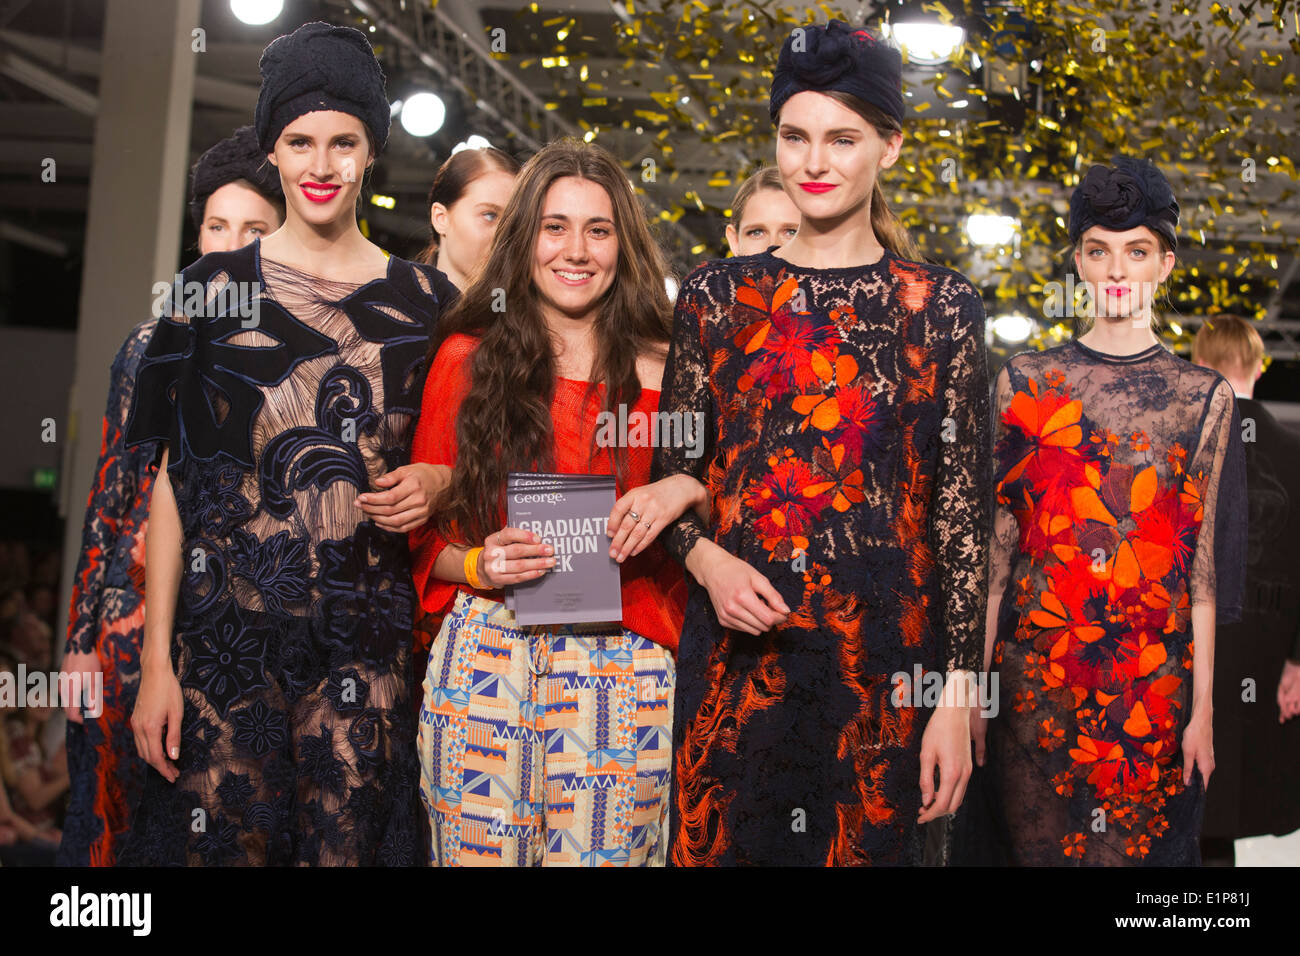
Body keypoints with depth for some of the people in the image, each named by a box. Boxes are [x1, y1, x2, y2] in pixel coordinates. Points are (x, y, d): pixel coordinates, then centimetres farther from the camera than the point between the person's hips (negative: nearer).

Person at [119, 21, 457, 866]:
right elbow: (174, 477, 2)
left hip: (367, 638, 1)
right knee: (225, 840, 2)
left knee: (349, 842, 2)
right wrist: (157, 657, -3)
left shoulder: (422, 302, 6)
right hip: (228, 629, -1)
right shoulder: (218, 288, 4)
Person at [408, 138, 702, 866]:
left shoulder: (664, 373, 6)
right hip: (485, 661, 0)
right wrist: (478, 566, -10)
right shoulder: (468, 358, 7)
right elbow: (425, 531, 10)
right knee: (476, 852, 0)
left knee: (605, 851, -1)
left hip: (621, 669, 0)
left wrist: (687, 490, -10)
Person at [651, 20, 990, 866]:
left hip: (880, 667, -1)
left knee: (868, 843, 6)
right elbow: (674, 466, 12)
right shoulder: (718, 296, 7)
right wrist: (705, 559, -9)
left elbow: (962, 511, 0)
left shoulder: (941, 307, 2)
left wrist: (957, 698, -5)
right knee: (717, 845, 7)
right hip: (734, 651, 2)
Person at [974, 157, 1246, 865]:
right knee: (1034, 841, 9)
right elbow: (994, 546, 3)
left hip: (1153, 681, 0)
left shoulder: (1205, 397, 3)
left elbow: (1204, 569, 1)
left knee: (1145, 840, 7)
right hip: (1034, 674, 1)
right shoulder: (1025, 383, 4)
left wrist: (1202, 708, -3)